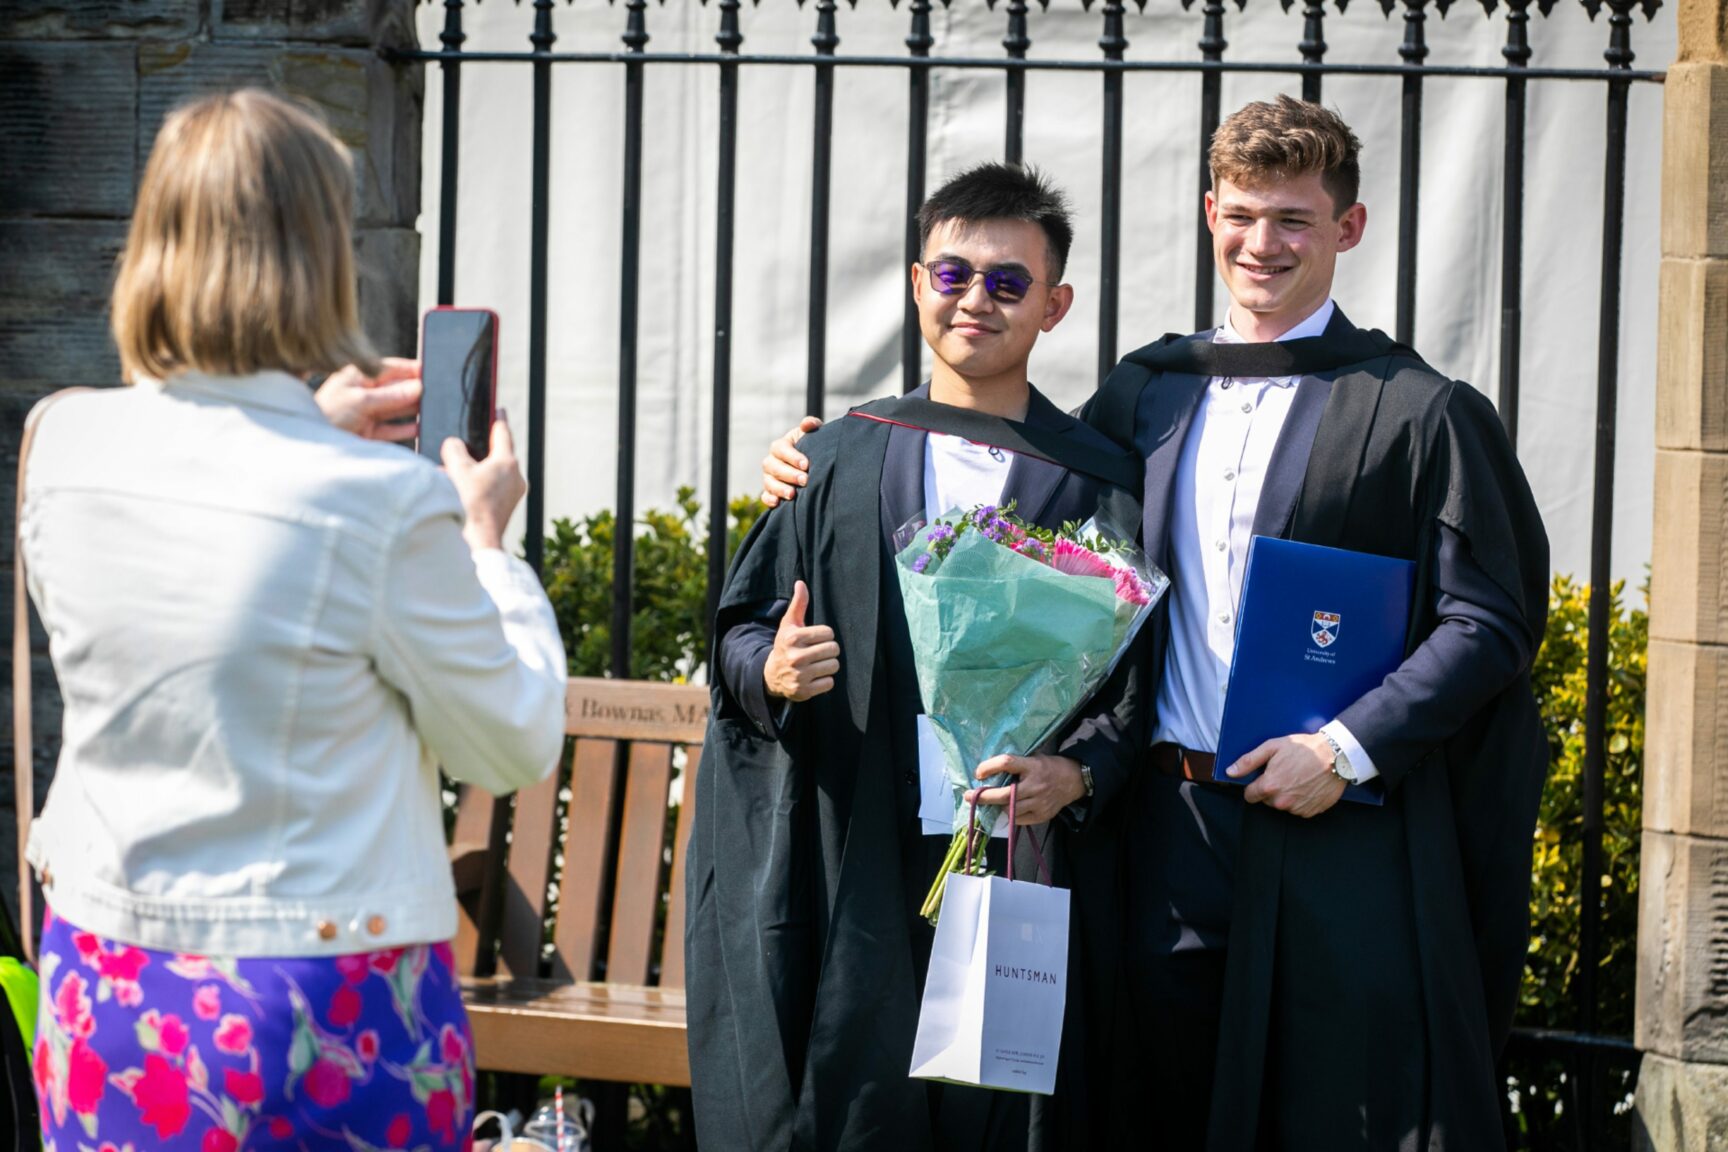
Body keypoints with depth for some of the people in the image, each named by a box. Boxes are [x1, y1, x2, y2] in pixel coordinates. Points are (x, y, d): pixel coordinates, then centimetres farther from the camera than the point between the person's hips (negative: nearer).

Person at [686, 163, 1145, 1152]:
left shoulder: (1098, 482, 4)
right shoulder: (841, 463, 8)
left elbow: (1142, 681, 2)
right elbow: (740, 624, 11)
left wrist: (1079, 775, -15)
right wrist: (769, 668, -11)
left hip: (1026, 871, -1)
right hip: (858, 873, 1)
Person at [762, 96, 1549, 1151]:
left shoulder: (1417, 413, -1)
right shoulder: (1146, 393, 12)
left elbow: (1490, 621, -4)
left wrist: (1349, 749, -14)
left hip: (1344, 830, -4)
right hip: (1178, 826, 4)